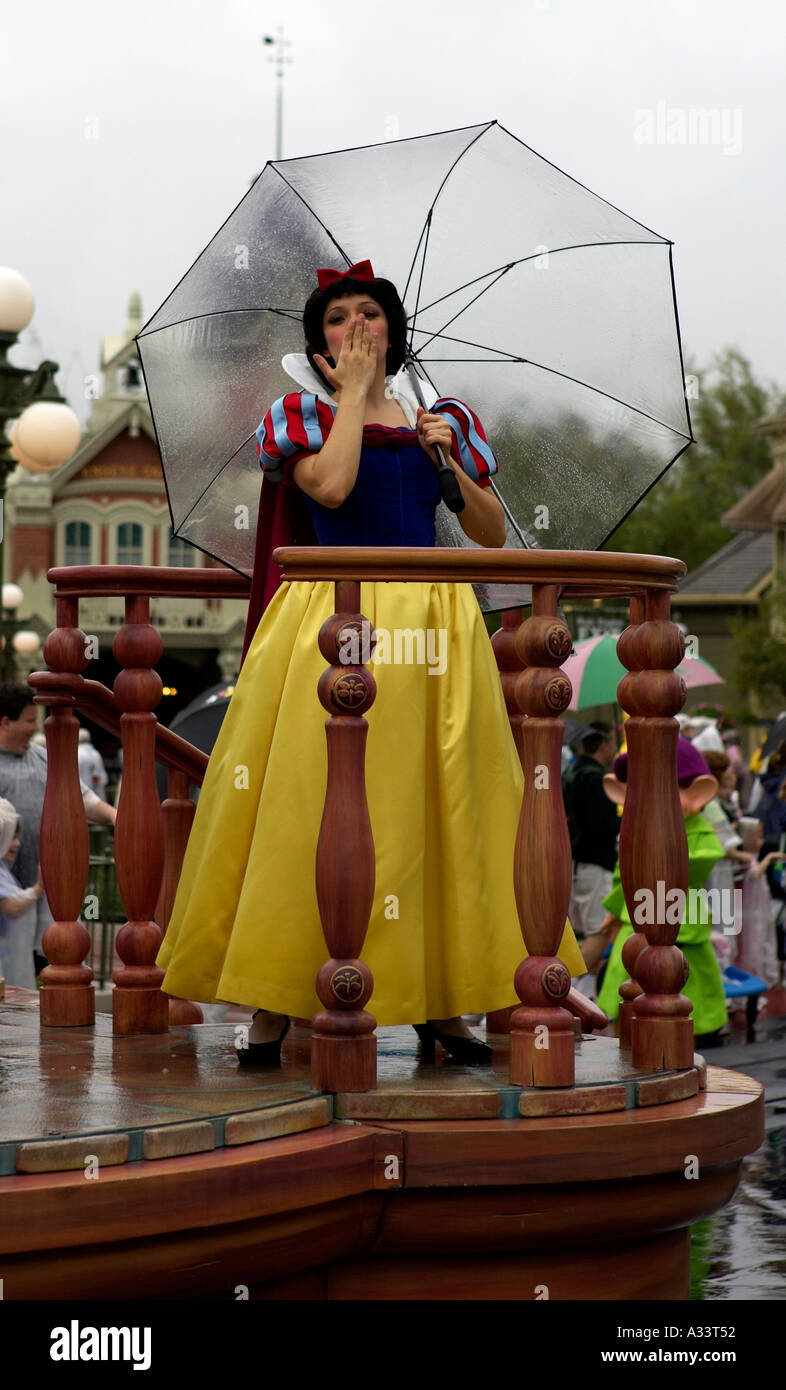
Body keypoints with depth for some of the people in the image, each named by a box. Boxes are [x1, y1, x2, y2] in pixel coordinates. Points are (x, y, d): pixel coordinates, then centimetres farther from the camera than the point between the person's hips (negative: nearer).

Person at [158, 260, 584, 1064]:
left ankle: (438, 1002, 8)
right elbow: (331, 485, -15)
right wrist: (355, 390, -4)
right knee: (311, 798, -7)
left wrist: (448, 458, 0)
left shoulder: (440, 420, 16)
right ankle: (275, 1004, -4)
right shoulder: (302, 413, 7)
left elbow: (493, 535, 14)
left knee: (435, 801, 2)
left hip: (433, 622, 3)